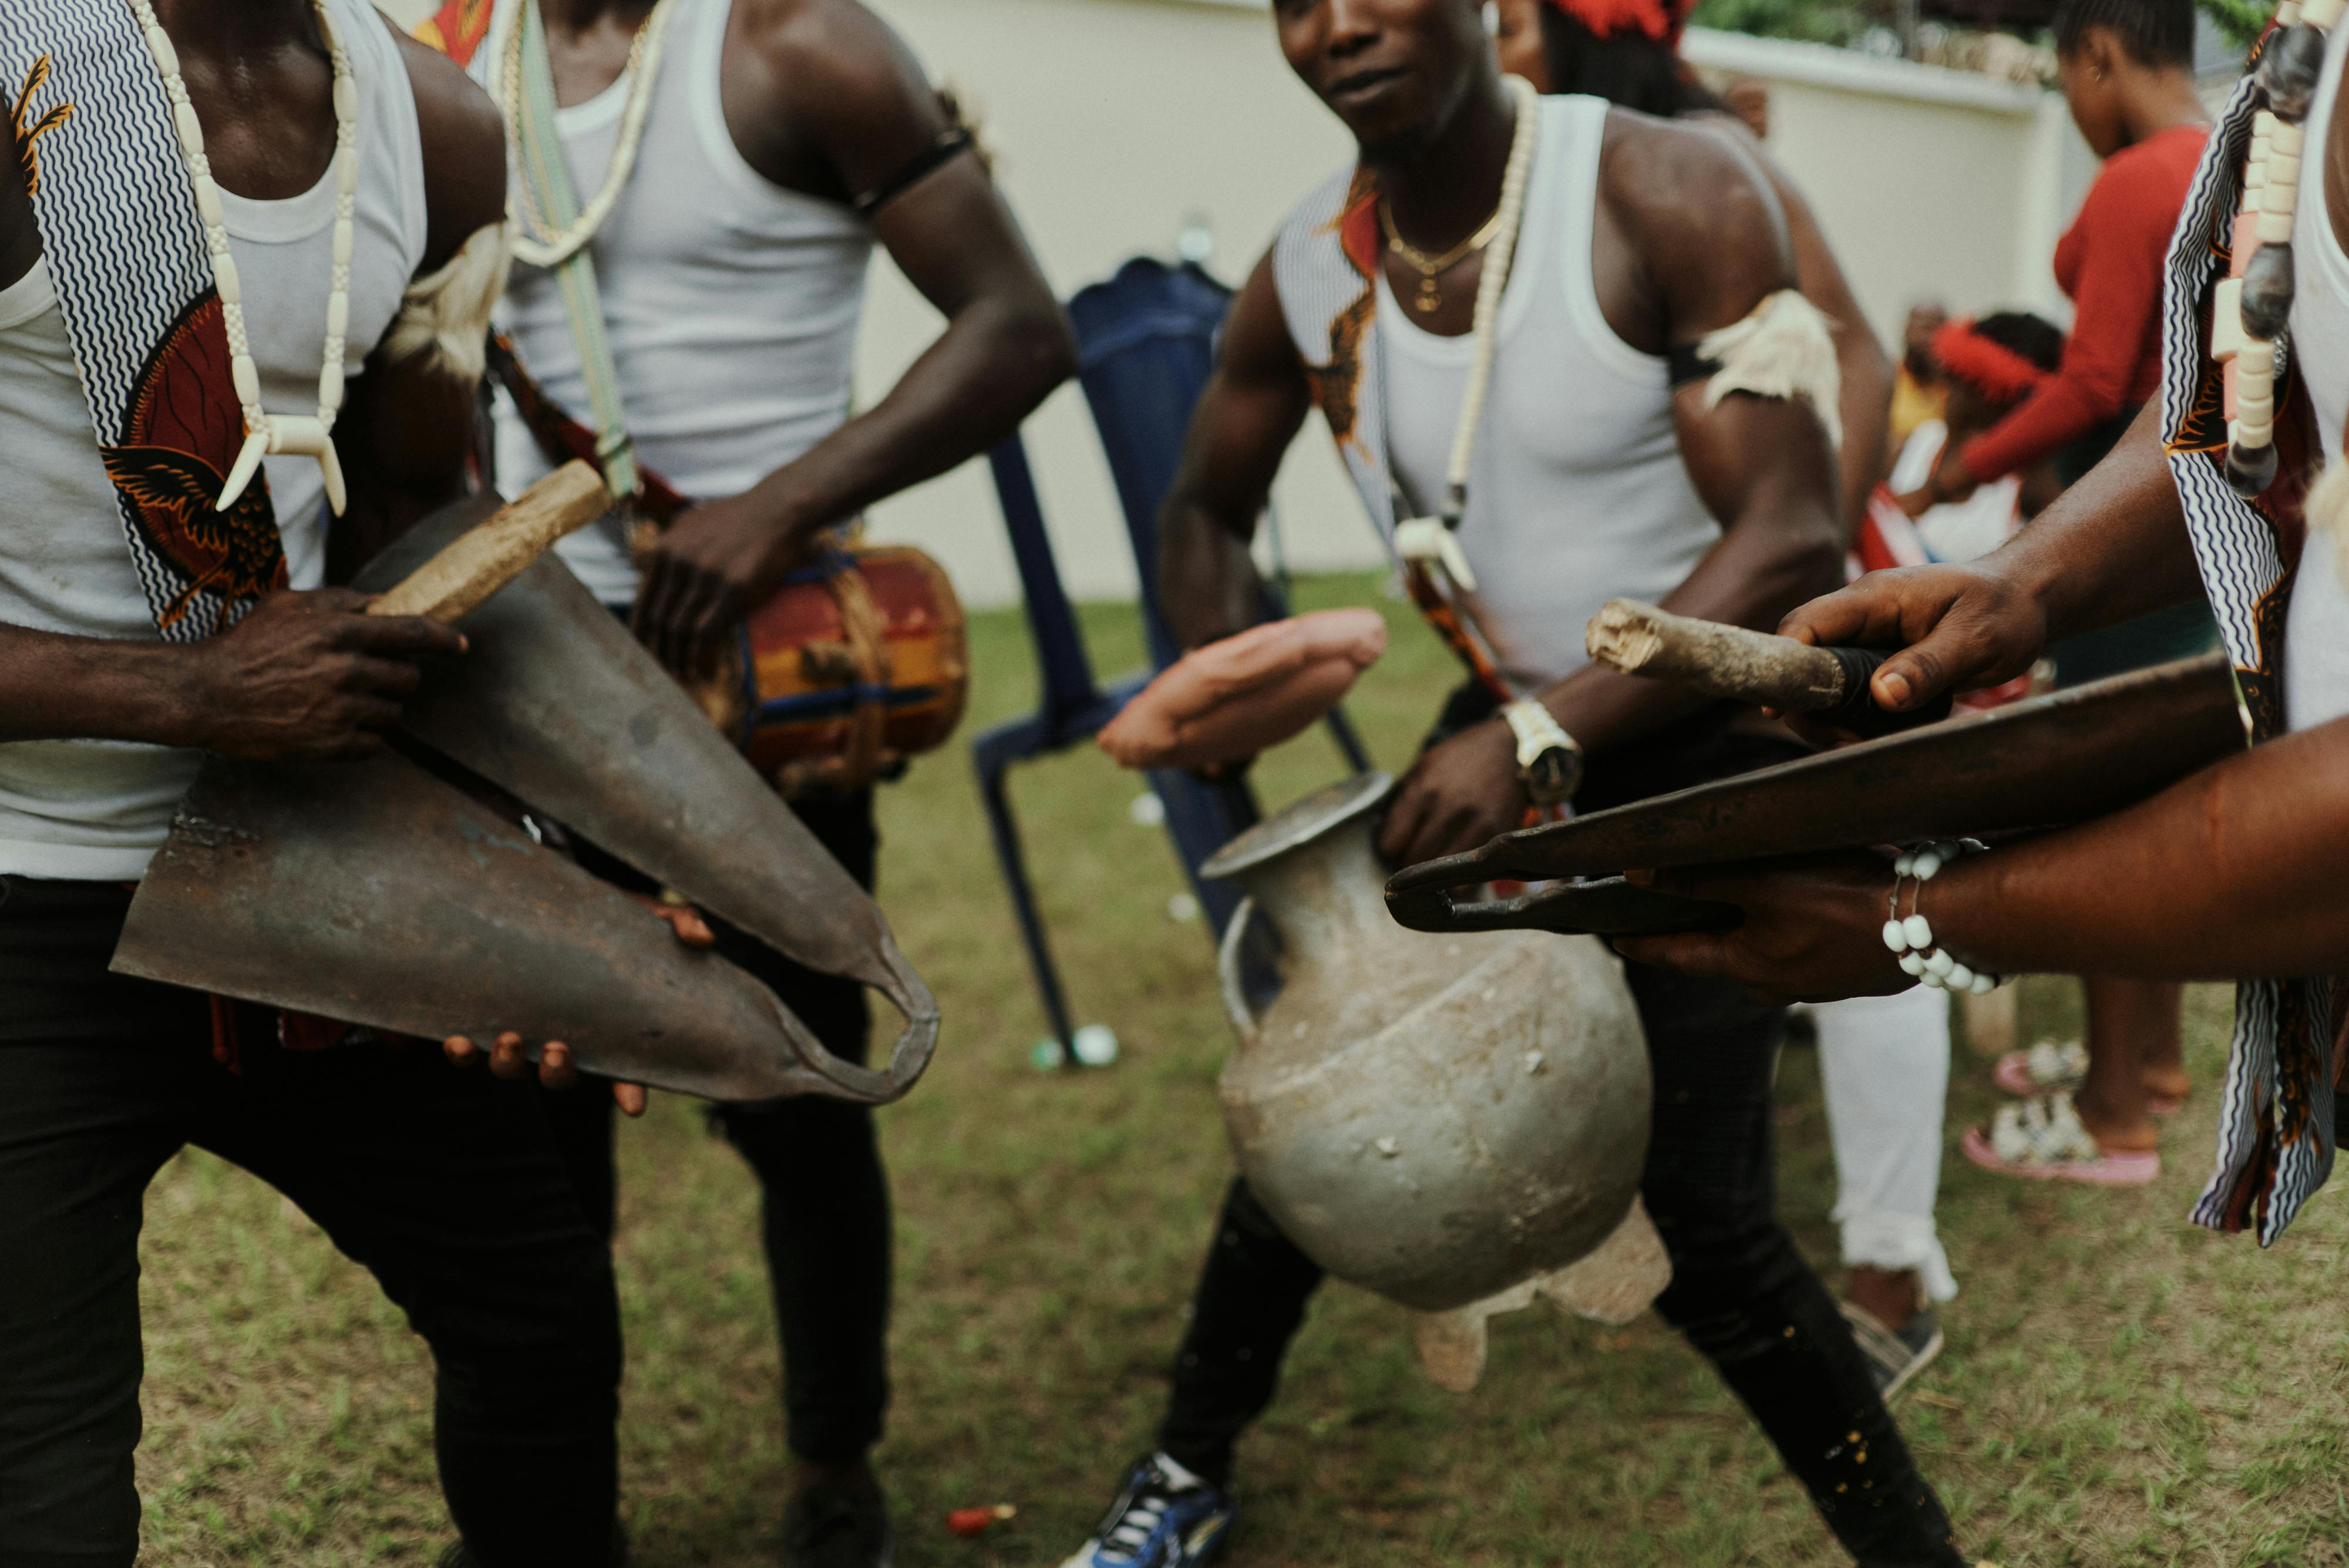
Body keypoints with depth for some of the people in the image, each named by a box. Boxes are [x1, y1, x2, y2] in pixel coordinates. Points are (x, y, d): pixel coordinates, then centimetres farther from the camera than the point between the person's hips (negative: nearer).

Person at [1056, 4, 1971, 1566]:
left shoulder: (1669, 194, -20)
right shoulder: (1308, 277, -5)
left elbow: (1792, 534, -25)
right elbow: (1209, 511, 13)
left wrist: (1537, 740, -29)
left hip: (1711, 741, -5)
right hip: (1503, 737, 5)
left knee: (1701, 1211, -11)